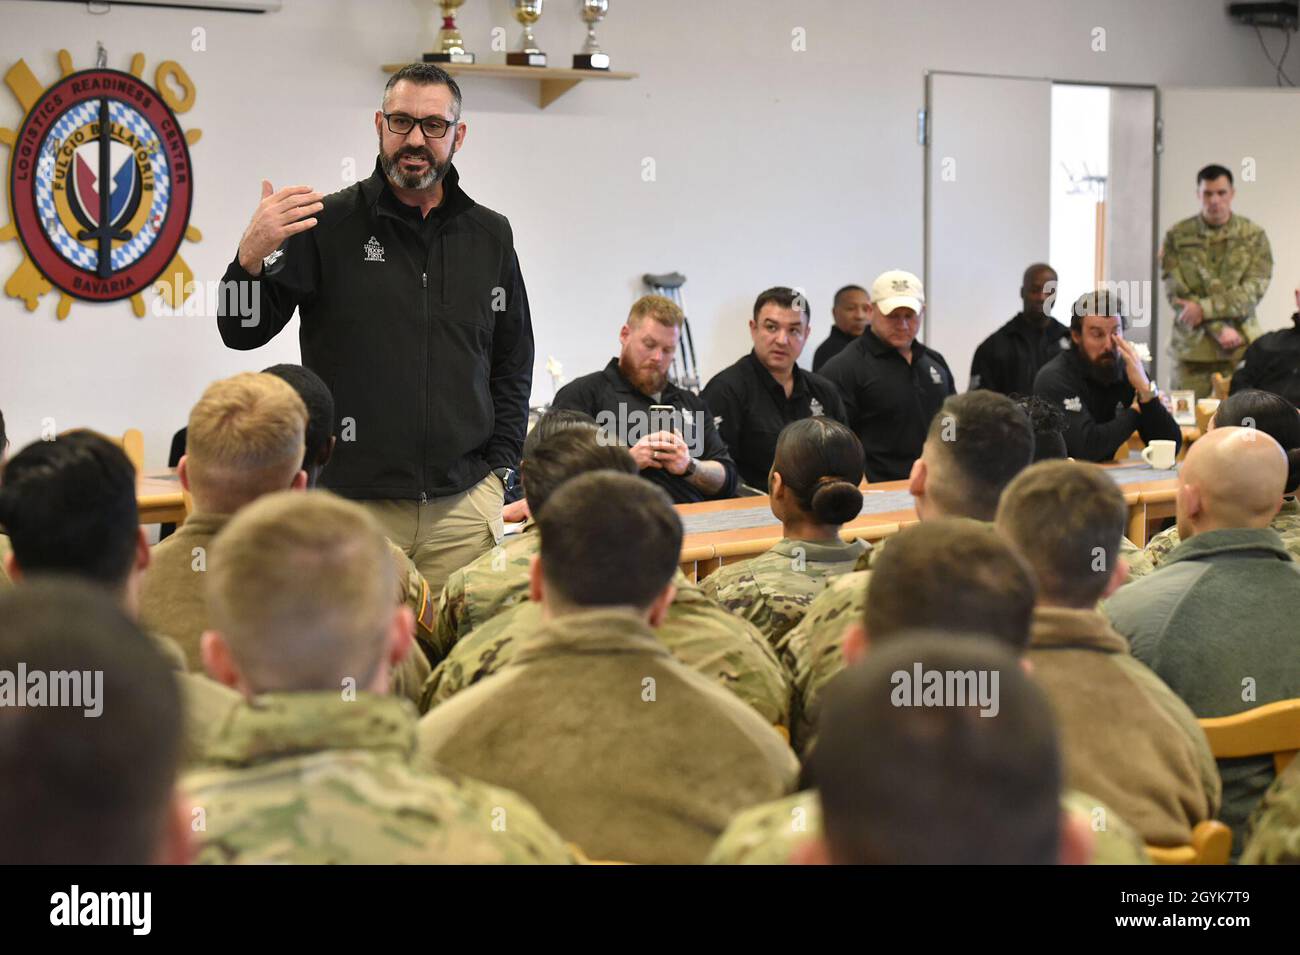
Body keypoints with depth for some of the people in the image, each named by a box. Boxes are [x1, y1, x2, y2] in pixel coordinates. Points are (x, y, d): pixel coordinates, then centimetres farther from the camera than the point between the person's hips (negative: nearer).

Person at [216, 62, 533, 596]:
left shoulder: (490, 235, 11)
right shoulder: (327, 224, 1)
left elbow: (514, 358, 17)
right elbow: (241, 332, -1)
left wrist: (499, 466, 8)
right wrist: (252, 256, -20)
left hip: (465, 504, 3)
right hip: (353, 503, -2)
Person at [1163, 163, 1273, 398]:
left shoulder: (1254, 236, 5)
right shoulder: (1177, 236, 4)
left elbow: (1253, 290, -5)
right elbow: (1177, 293, -3)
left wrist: (1203, 308, -16)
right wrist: (1220, 328, -12)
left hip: (1241, 347, 0)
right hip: (1192, 348, 0)